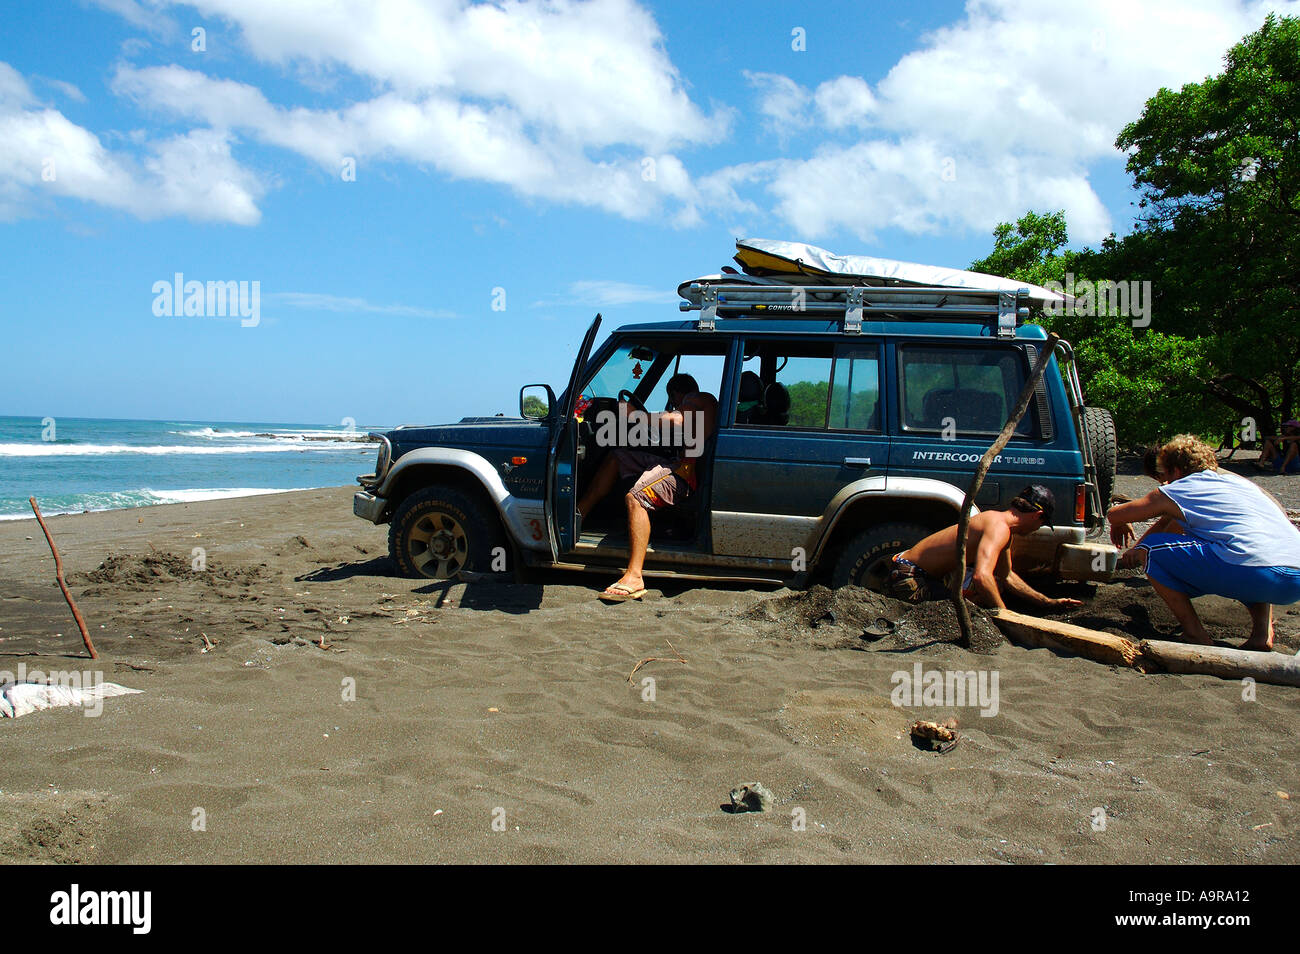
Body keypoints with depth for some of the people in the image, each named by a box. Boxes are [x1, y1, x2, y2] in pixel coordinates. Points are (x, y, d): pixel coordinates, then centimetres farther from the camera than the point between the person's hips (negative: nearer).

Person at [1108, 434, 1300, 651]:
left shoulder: (1177, 490, 15)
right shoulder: (1241, 482, 31)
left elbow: (1114, 515, 25)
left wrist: (1120, 526, 53)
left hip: (1252, 574, -7)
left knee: (1151, 548, 6)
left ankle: (1197, 637, 6)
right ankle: (1263, 634, 20)